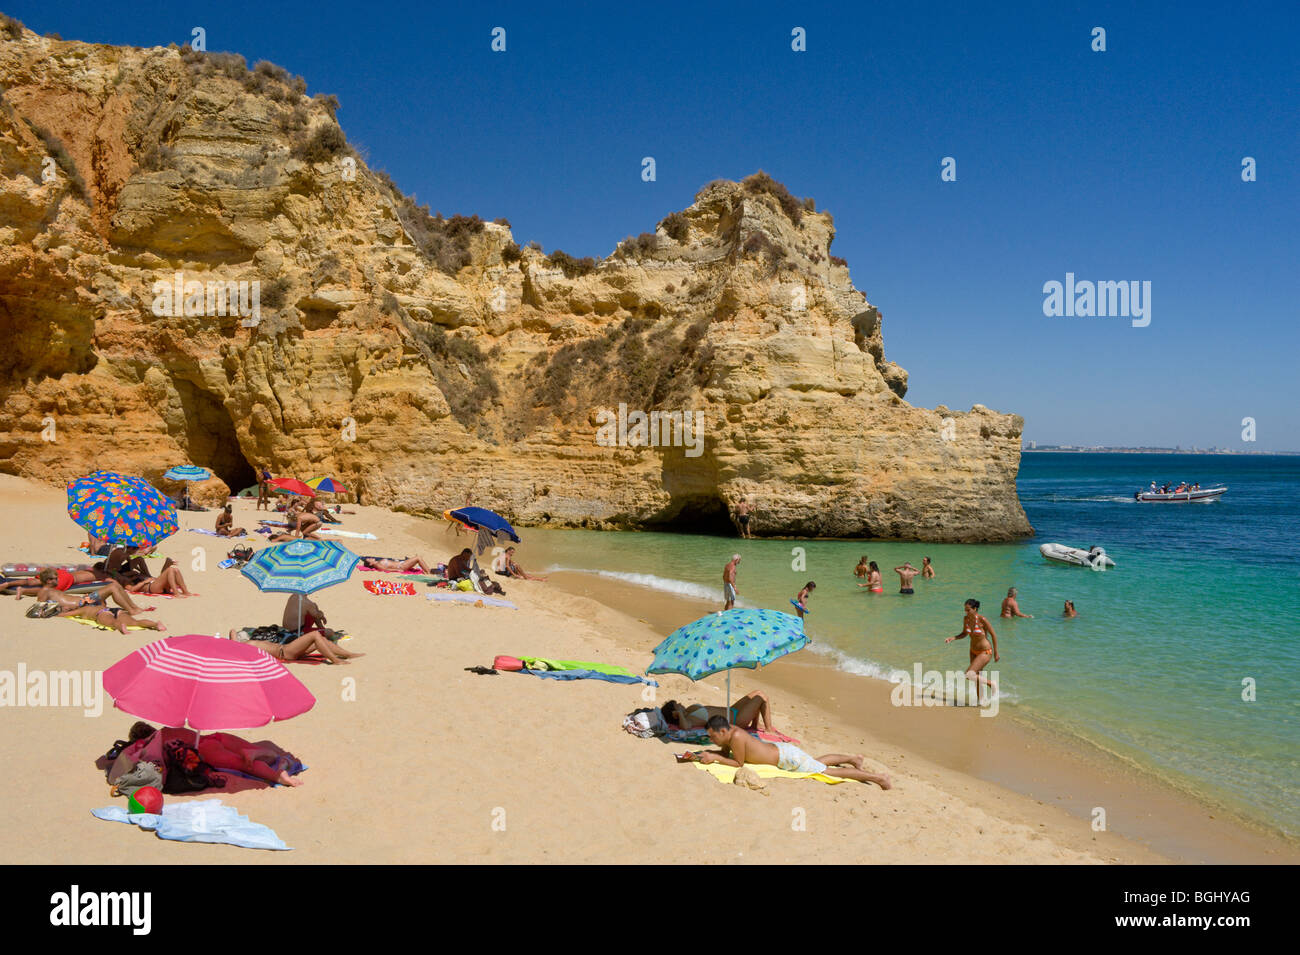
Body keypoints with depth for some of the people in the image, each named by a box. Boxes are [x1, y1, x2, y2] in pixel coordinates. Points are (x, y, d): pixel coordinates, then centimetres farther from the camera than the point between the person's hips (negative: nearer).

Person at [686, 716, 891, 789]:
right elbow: (725, 753, 12)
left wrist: (714, 758, -20)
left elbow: (739, 763, -21)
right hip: (780, 749, 8)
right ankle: (853, 759, 47)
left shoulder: (737, 736, -29)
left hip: (788, 758, -8)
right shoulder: (730, 731, -3)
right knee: (818, 762, 30)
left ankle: (876, 777, 5)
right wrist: (703, 755, -1)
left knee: (827, 771, -1)